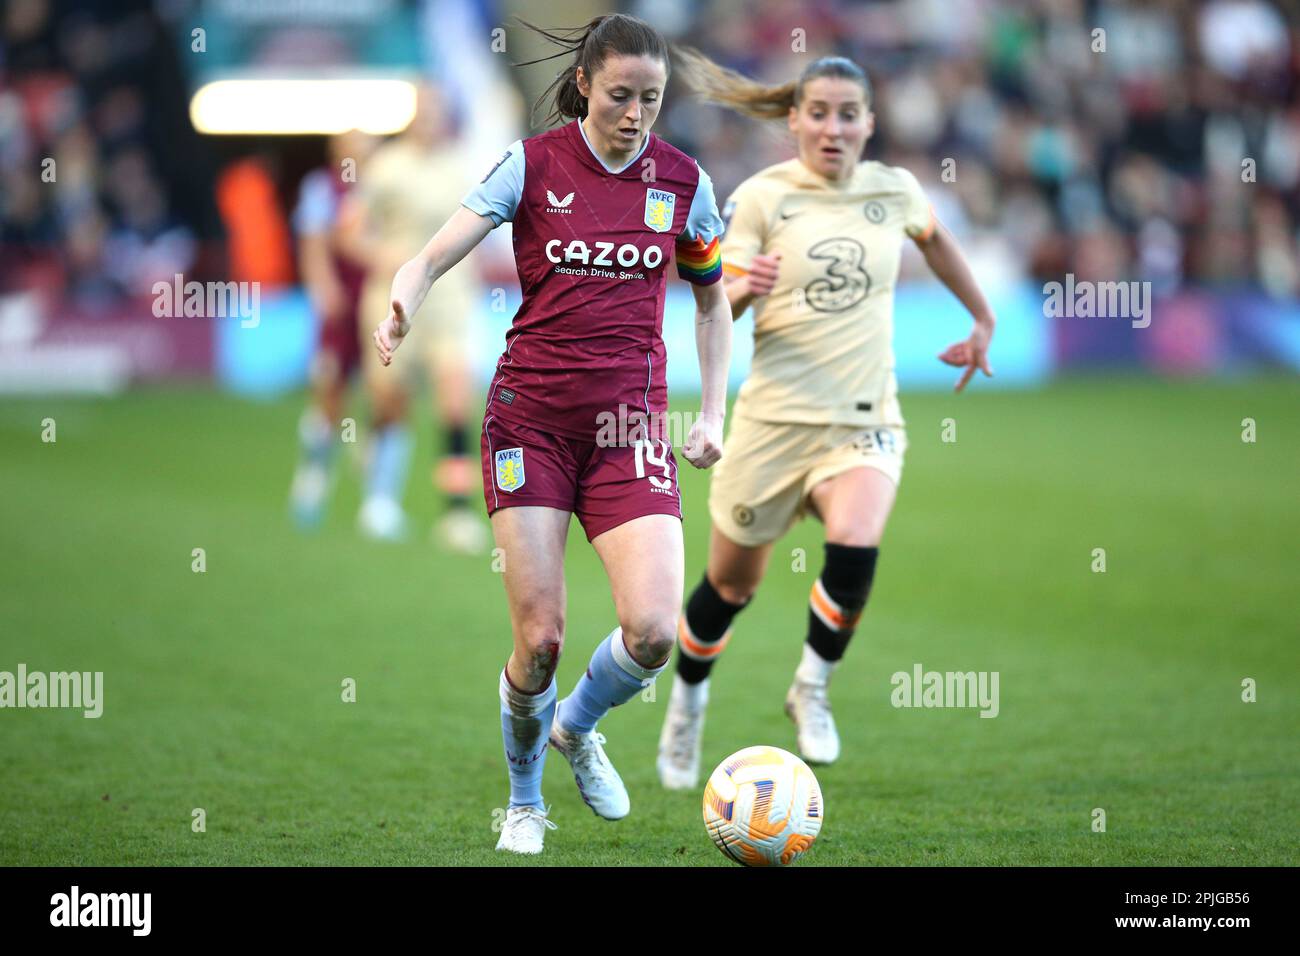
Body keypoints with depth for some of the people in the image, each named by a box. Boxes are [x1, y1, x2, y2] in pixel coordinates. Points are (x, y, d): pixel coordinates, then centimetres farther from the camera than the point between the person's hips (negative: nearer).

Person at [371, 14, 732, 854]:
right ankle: (525, 803, 22)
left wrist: (713, 414, 10)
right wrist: (401, 311, -32)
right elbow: (436, 255, -11)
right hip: (531, 419, -2)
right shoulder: (532, 164, -3)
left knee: (653, 630, -15)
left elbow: (712, 301, 19)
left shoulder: (682, 180, 5)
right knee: (541, 639, -5)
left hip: (629, 424, 2)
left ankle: (578, 726, 19)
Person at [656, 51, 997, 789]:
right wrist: (742, 292, -29)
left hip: (865, 421, 1)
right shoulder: (762, 197, -5)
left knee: (856, 551, -26)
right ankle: (689, 698, 40)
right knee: (732, 582, 10)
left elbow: (935, 240, 26)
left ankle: (813, 688, -1)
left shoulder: (894, 190, 3)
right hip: (775, 418, -1)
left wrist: (983, 319, 31)